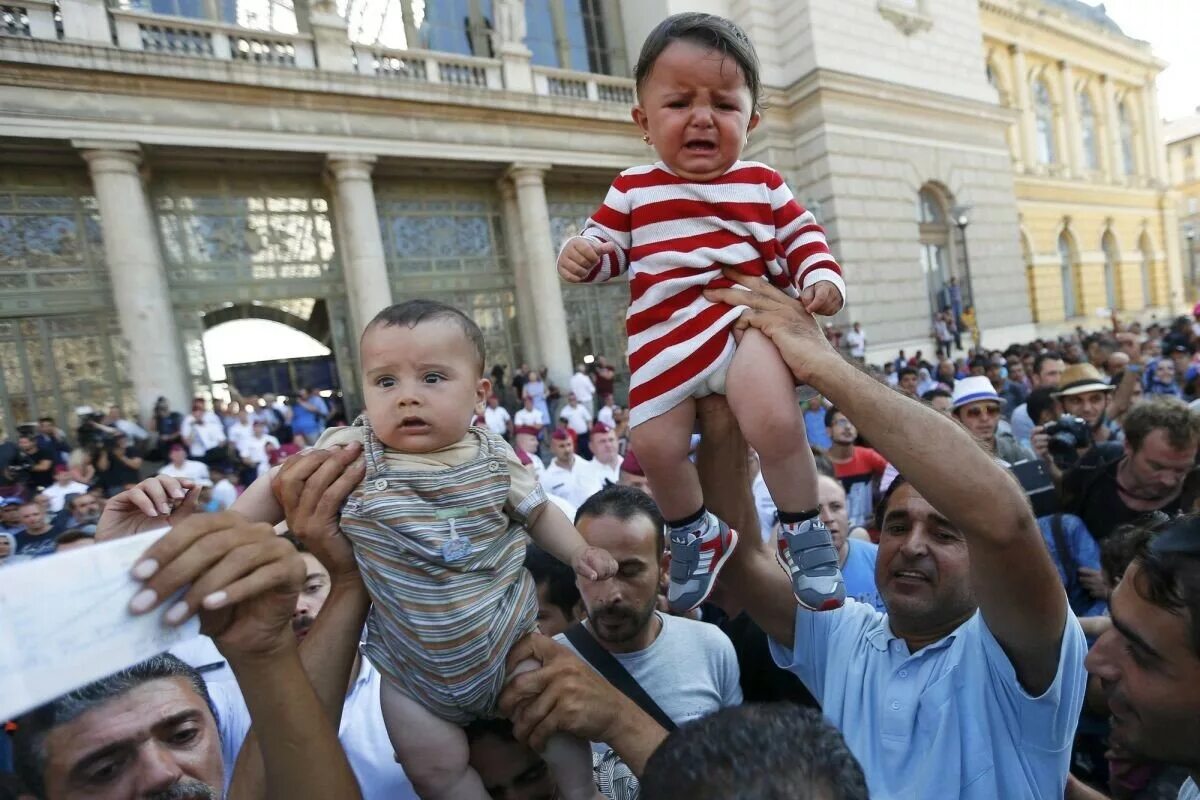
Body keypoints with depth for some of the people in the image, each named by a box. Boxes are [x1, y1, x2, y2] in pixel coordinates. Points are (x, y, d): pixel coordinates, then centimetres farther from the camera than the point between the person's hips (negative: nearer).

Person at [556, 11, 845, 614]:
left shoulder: (763, 184, 10)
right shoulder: (632, 190, 10)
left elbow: (803, 239, 13)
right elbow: (608, 243, 14)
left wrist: (822, 280, -6)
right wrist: (582, 253, -9)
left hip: (745, 319, -1)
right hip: (665, 338, 2)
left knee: (775, 422, -25)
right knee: (654, 445, -3)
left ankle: (803, 532, 2)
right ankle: (697, 534, 25)